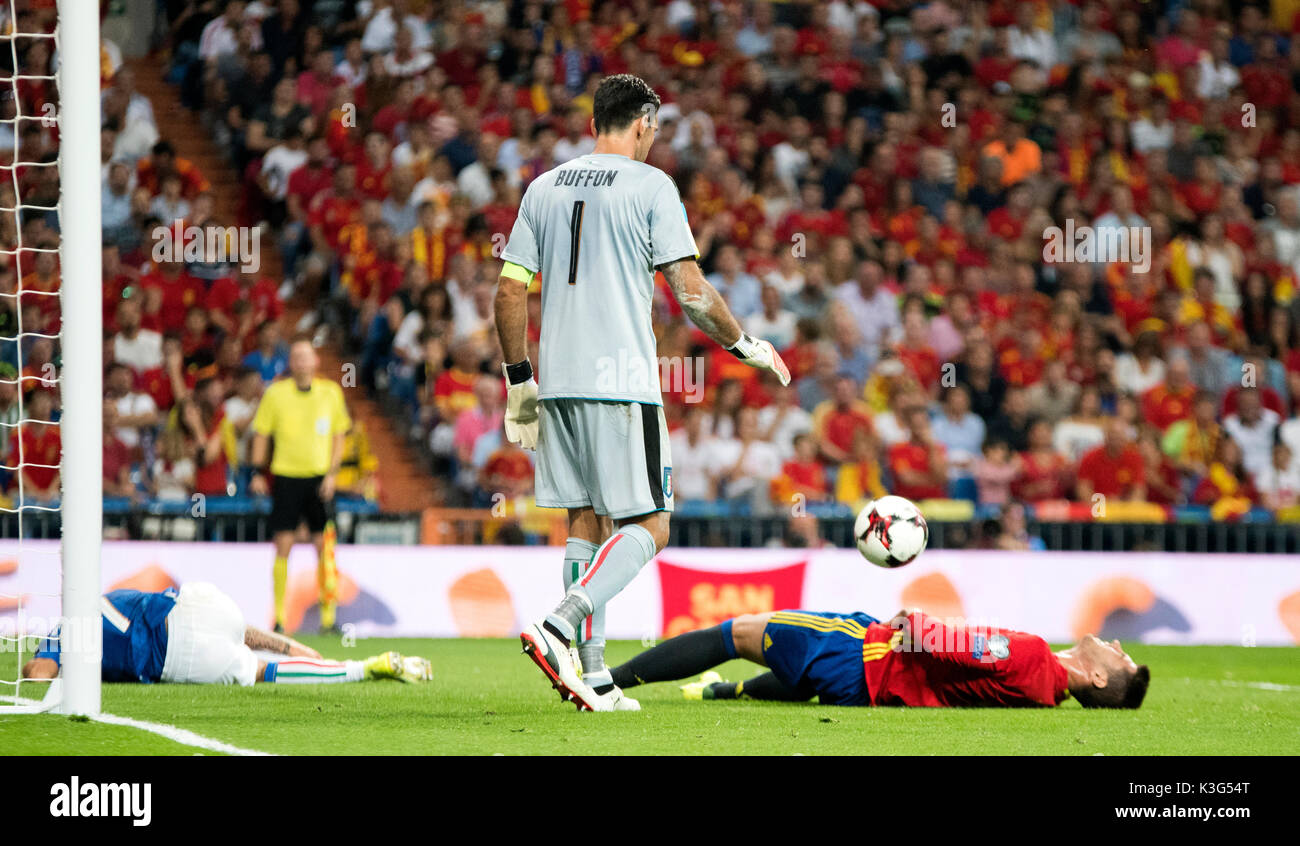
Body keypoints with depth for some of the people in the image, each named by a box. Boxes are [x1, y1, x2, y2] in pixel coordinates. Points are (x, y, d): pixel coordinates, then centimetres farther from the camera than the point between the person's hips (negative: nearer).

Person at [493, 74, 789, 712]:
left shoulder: (544, 188, 12)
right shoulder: (650, 187, -4)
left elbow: (510, 290, 9)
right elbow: (691, 293, -8)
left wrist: (519, 382, 16)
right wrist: (747, 345, 7)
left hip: (557, 380, 6)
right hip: (622, 382, -6)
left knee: (586, 521, 11)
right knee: (646, 526, -2)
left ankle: (593, 675, 5)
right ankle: (559, 624, -23)